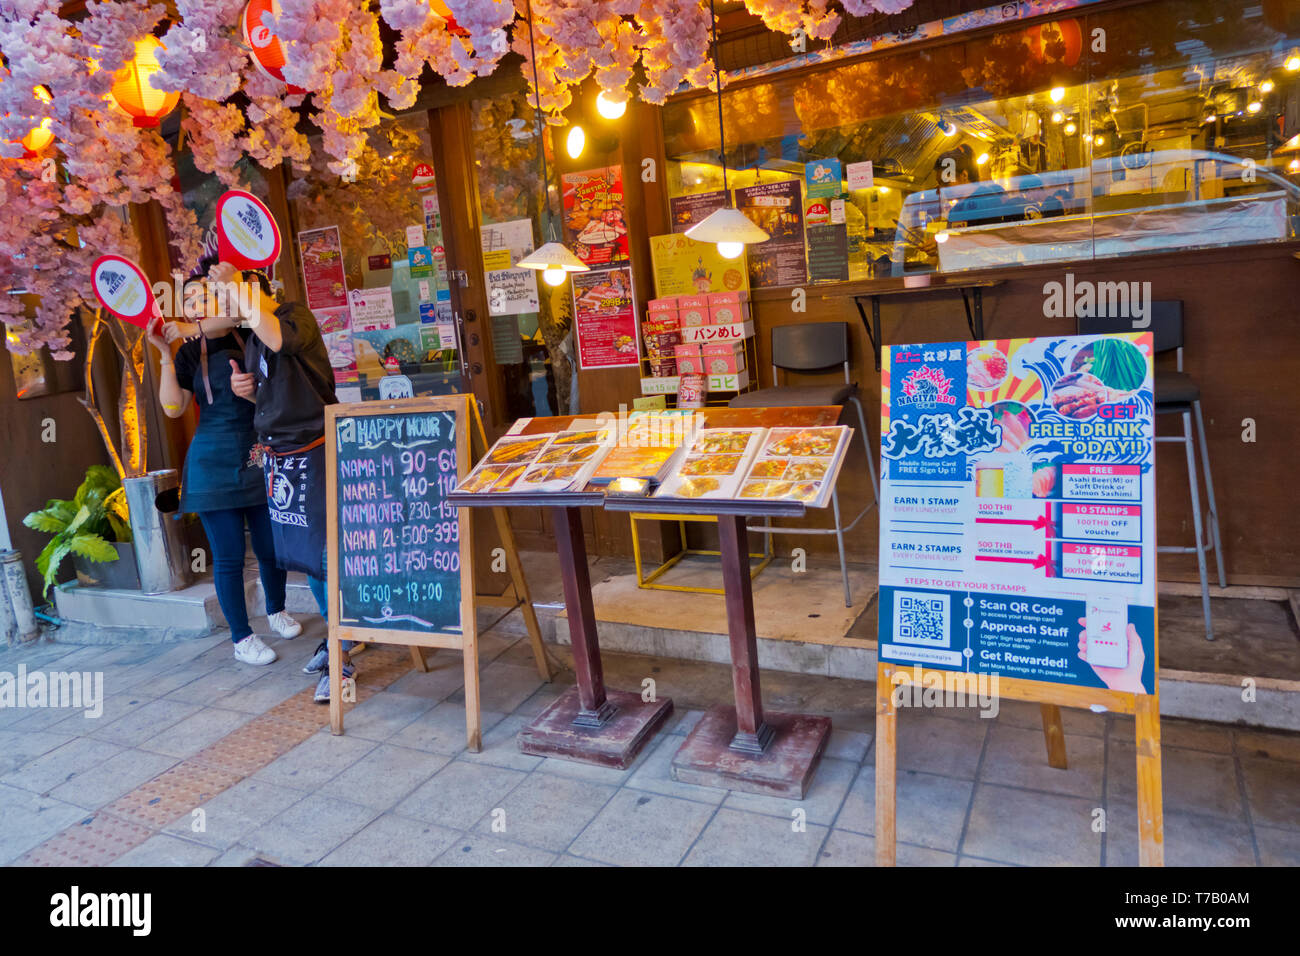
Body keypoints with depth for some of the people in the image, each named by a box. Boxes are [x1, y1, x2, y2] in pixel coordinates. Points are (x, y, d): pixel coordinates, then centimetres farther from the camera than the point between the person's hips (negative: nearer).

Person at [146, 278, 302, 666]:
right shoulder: (190, 354, 2)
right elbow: (173, 408, -8)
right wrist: (165, 355, -13)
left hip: (258, 458, 1)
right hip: (214, 463, -1)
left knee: (270, 546, 10)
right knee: (228, 556, 2)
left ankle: (276, 611, 37)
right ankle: (242, 638, 16)